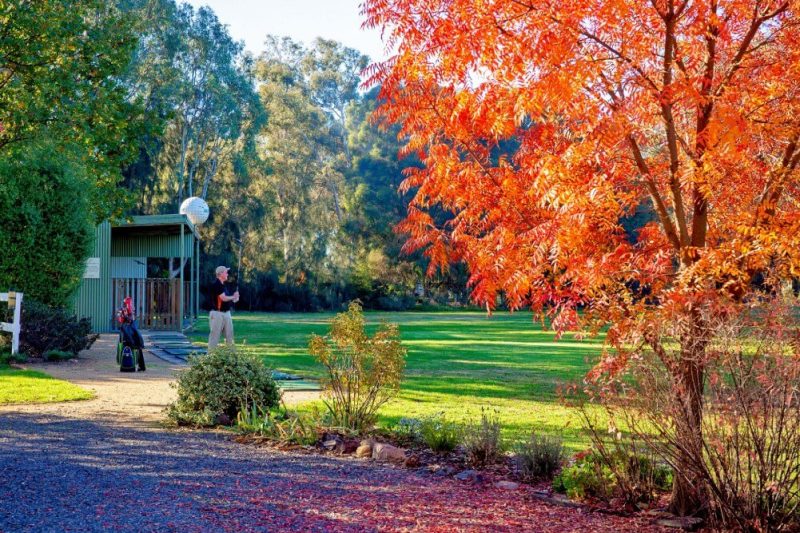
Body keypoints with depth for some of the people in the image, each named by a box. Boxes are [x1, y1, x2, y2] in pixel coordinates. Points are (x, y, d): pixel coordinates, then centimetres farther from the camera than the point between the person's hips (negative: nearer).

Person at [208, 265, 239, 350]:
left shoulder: (222, 285, 15)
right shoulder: (216, 284, -15)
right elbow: (224, 298, -21)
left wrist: (233, 300, 4)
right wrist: (233, 296, -5)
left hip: (226, 313, 9)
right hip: (217, 313, -9)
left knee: (229, 333, 10)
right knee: (215, 334, -5)